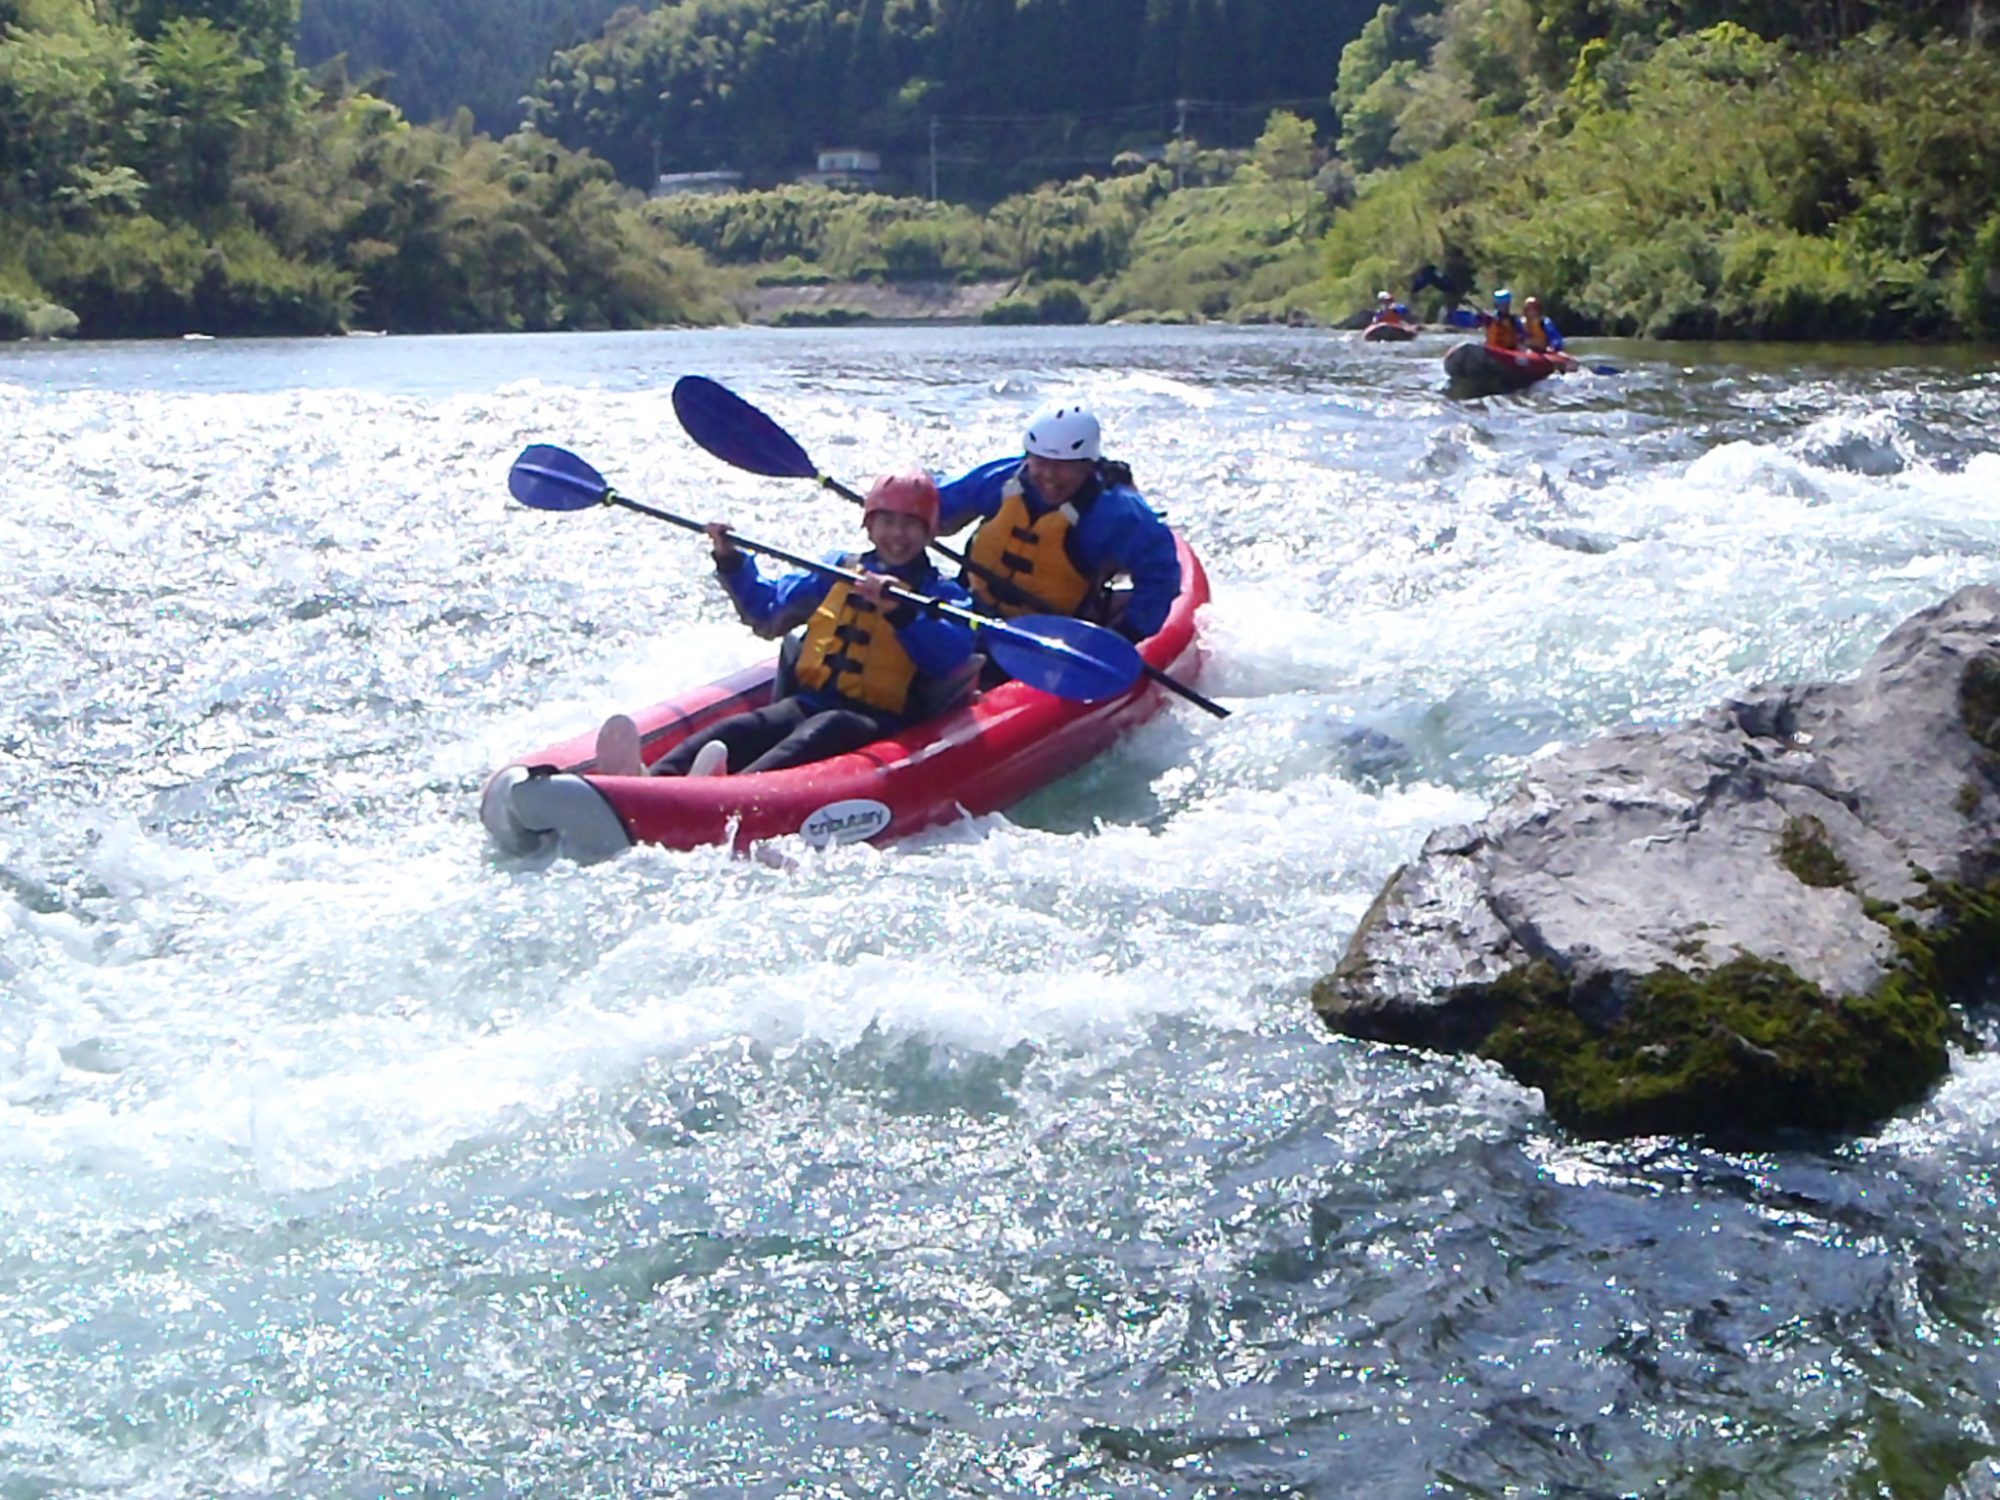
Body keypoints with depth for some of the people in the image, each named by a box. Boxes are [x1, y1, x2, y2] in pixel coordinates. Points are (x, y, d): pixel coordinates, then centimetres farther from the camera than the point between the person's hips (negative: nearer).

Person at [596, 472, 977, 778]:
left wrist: (900, 611, -24)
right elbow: (769, 611, 34)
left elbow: (952, 656, -12)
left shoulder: (940, 593, 10)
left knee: (816, 735, -38)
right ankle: (653, 780, -52)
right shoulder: (838, 571, 25)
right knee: (739, 730, -25)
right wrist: (732, 564, 20)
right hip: (807, 702, 5)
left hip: (878, 719, -5)